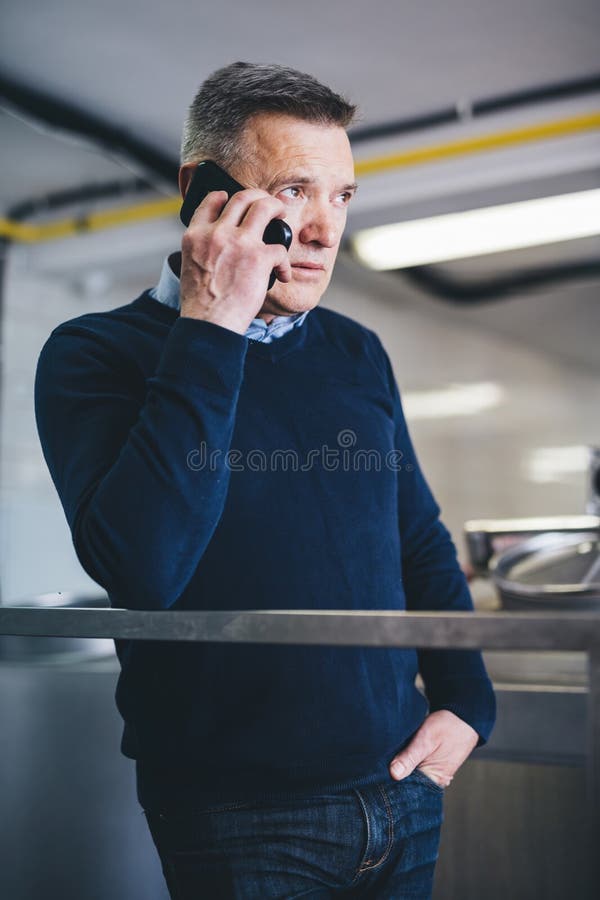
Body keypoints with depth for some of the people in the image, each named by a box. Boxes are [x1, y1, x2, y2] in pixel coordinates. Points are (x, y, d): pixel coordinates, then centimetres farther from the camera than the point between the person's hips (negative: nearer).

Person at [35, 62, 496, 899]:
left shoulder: (357, 352, 6)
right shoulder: (95, 354, -10)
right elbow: (142, 570, -26)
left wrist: (467, 702, 3)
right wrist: (211, 330, -24)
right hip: (240, 823, -5)